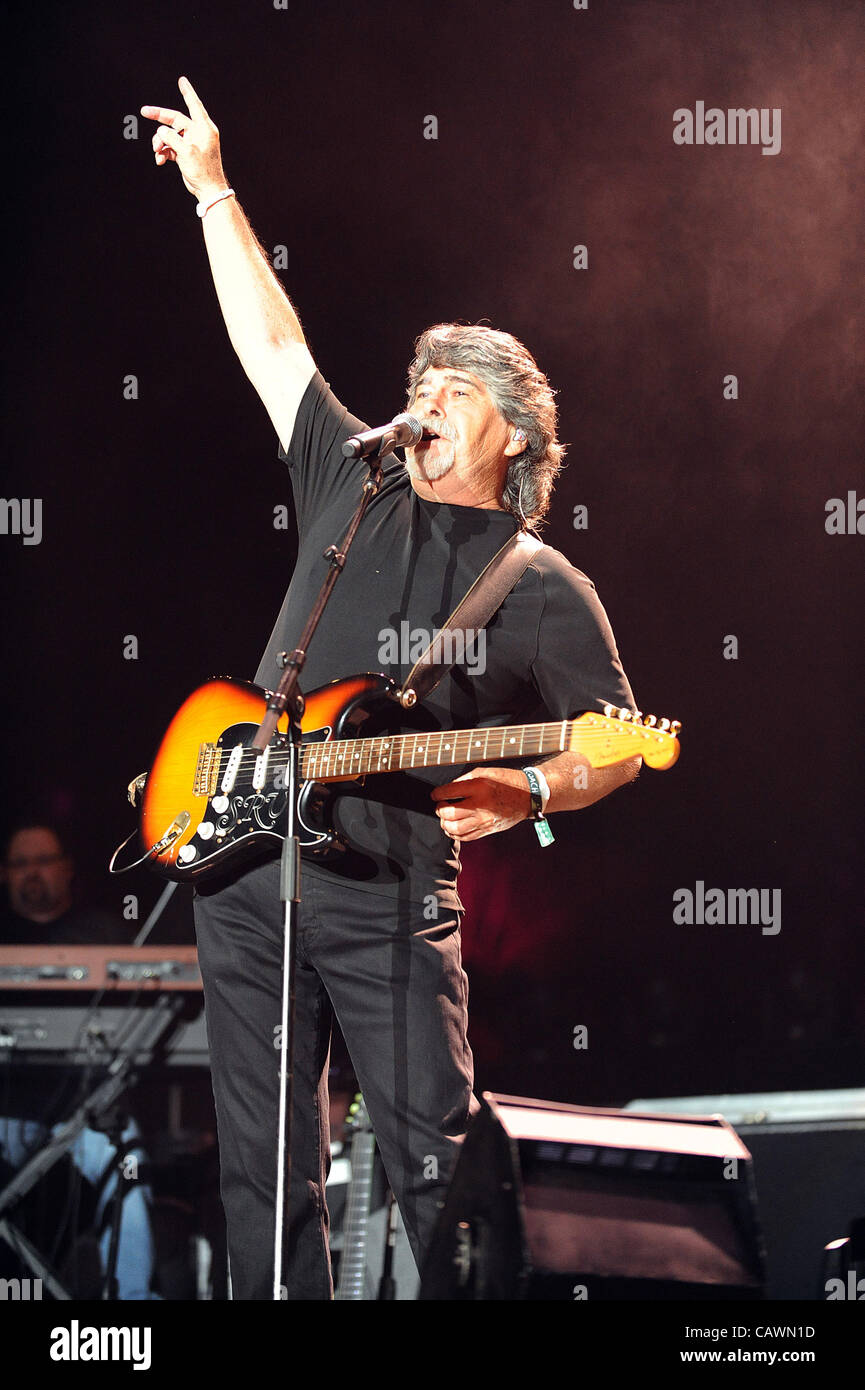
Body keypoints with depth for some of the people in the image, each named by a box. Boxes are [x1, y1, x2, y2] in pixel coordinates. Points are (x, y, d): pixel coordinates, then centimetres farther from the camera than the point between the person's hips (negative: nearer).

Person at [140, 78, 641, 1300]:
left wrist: (528, 793, -13)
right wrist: (212, 190, 16)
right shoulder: (356, 491, 13)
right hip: (246, 869, 4)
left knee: (437, 1166, -8)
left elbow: (616, 745, 6)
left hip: (392, 898, -4)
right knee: (264, 1174, 5)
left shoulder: (546, 592, 4)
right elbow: (272, 343, 16)